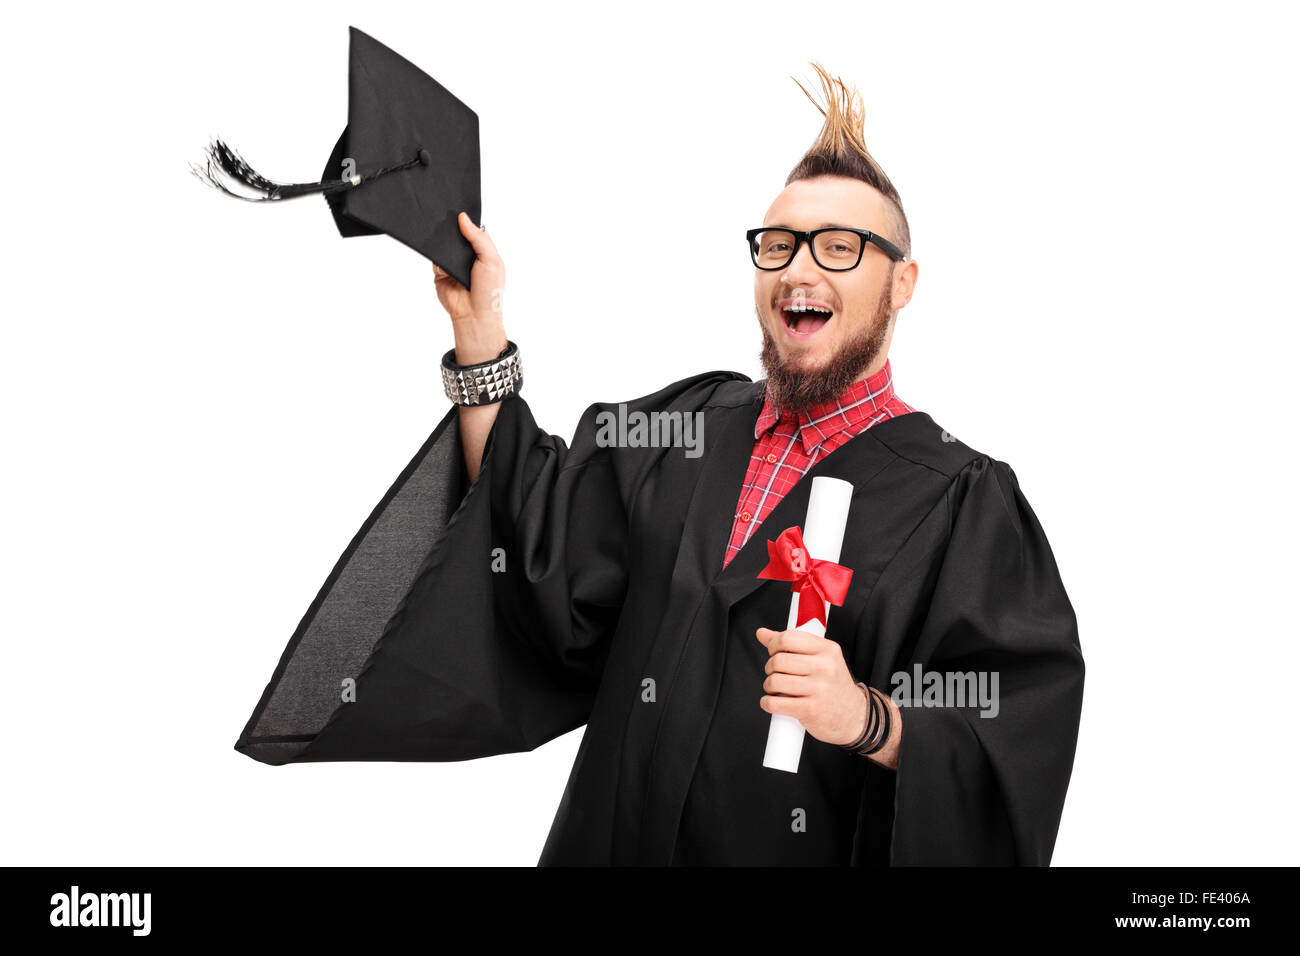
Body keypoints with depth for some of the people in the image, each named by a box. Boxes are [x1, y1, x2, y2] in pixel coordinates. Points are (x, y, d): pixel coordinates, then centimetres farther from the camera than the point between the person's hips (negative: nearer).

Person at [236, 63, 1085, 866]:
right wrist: (480, 327, -5)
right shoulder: (684, 423, 3)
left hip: (815, 852, -4)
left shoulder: (962, 501, -12)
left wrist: (869, 718, -32)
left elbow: (1024, 739, -15)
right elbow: (534, 545, -3)